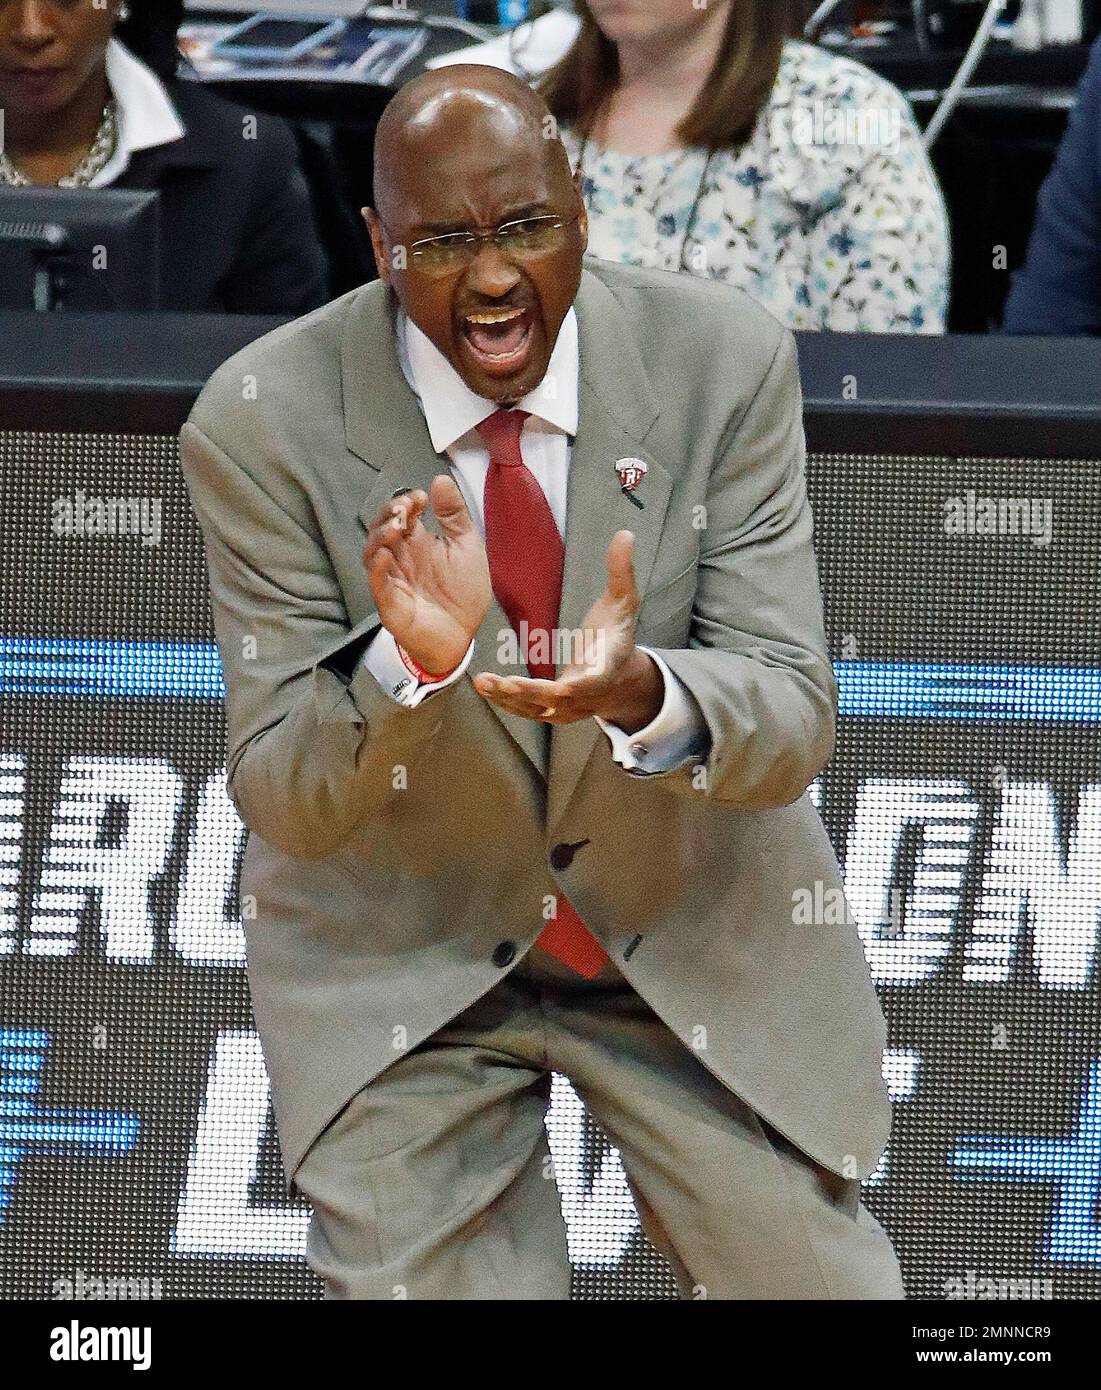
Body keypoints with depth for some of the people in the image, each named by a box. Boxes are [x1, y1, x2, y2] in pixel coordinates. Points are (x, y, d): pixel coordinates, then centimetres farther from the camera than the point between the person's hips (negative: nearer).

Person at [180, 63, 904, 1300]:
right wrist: (410, 660, -36)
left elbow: (794, 722, -16)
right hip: (400, 955, -1)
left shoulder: (725, 362, -14)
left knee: (815, 1279, 7)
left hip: (706, 932, 1)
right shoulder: (263, 422, -17)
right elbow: (279, 800, -16)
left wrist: (641, 692, -39)